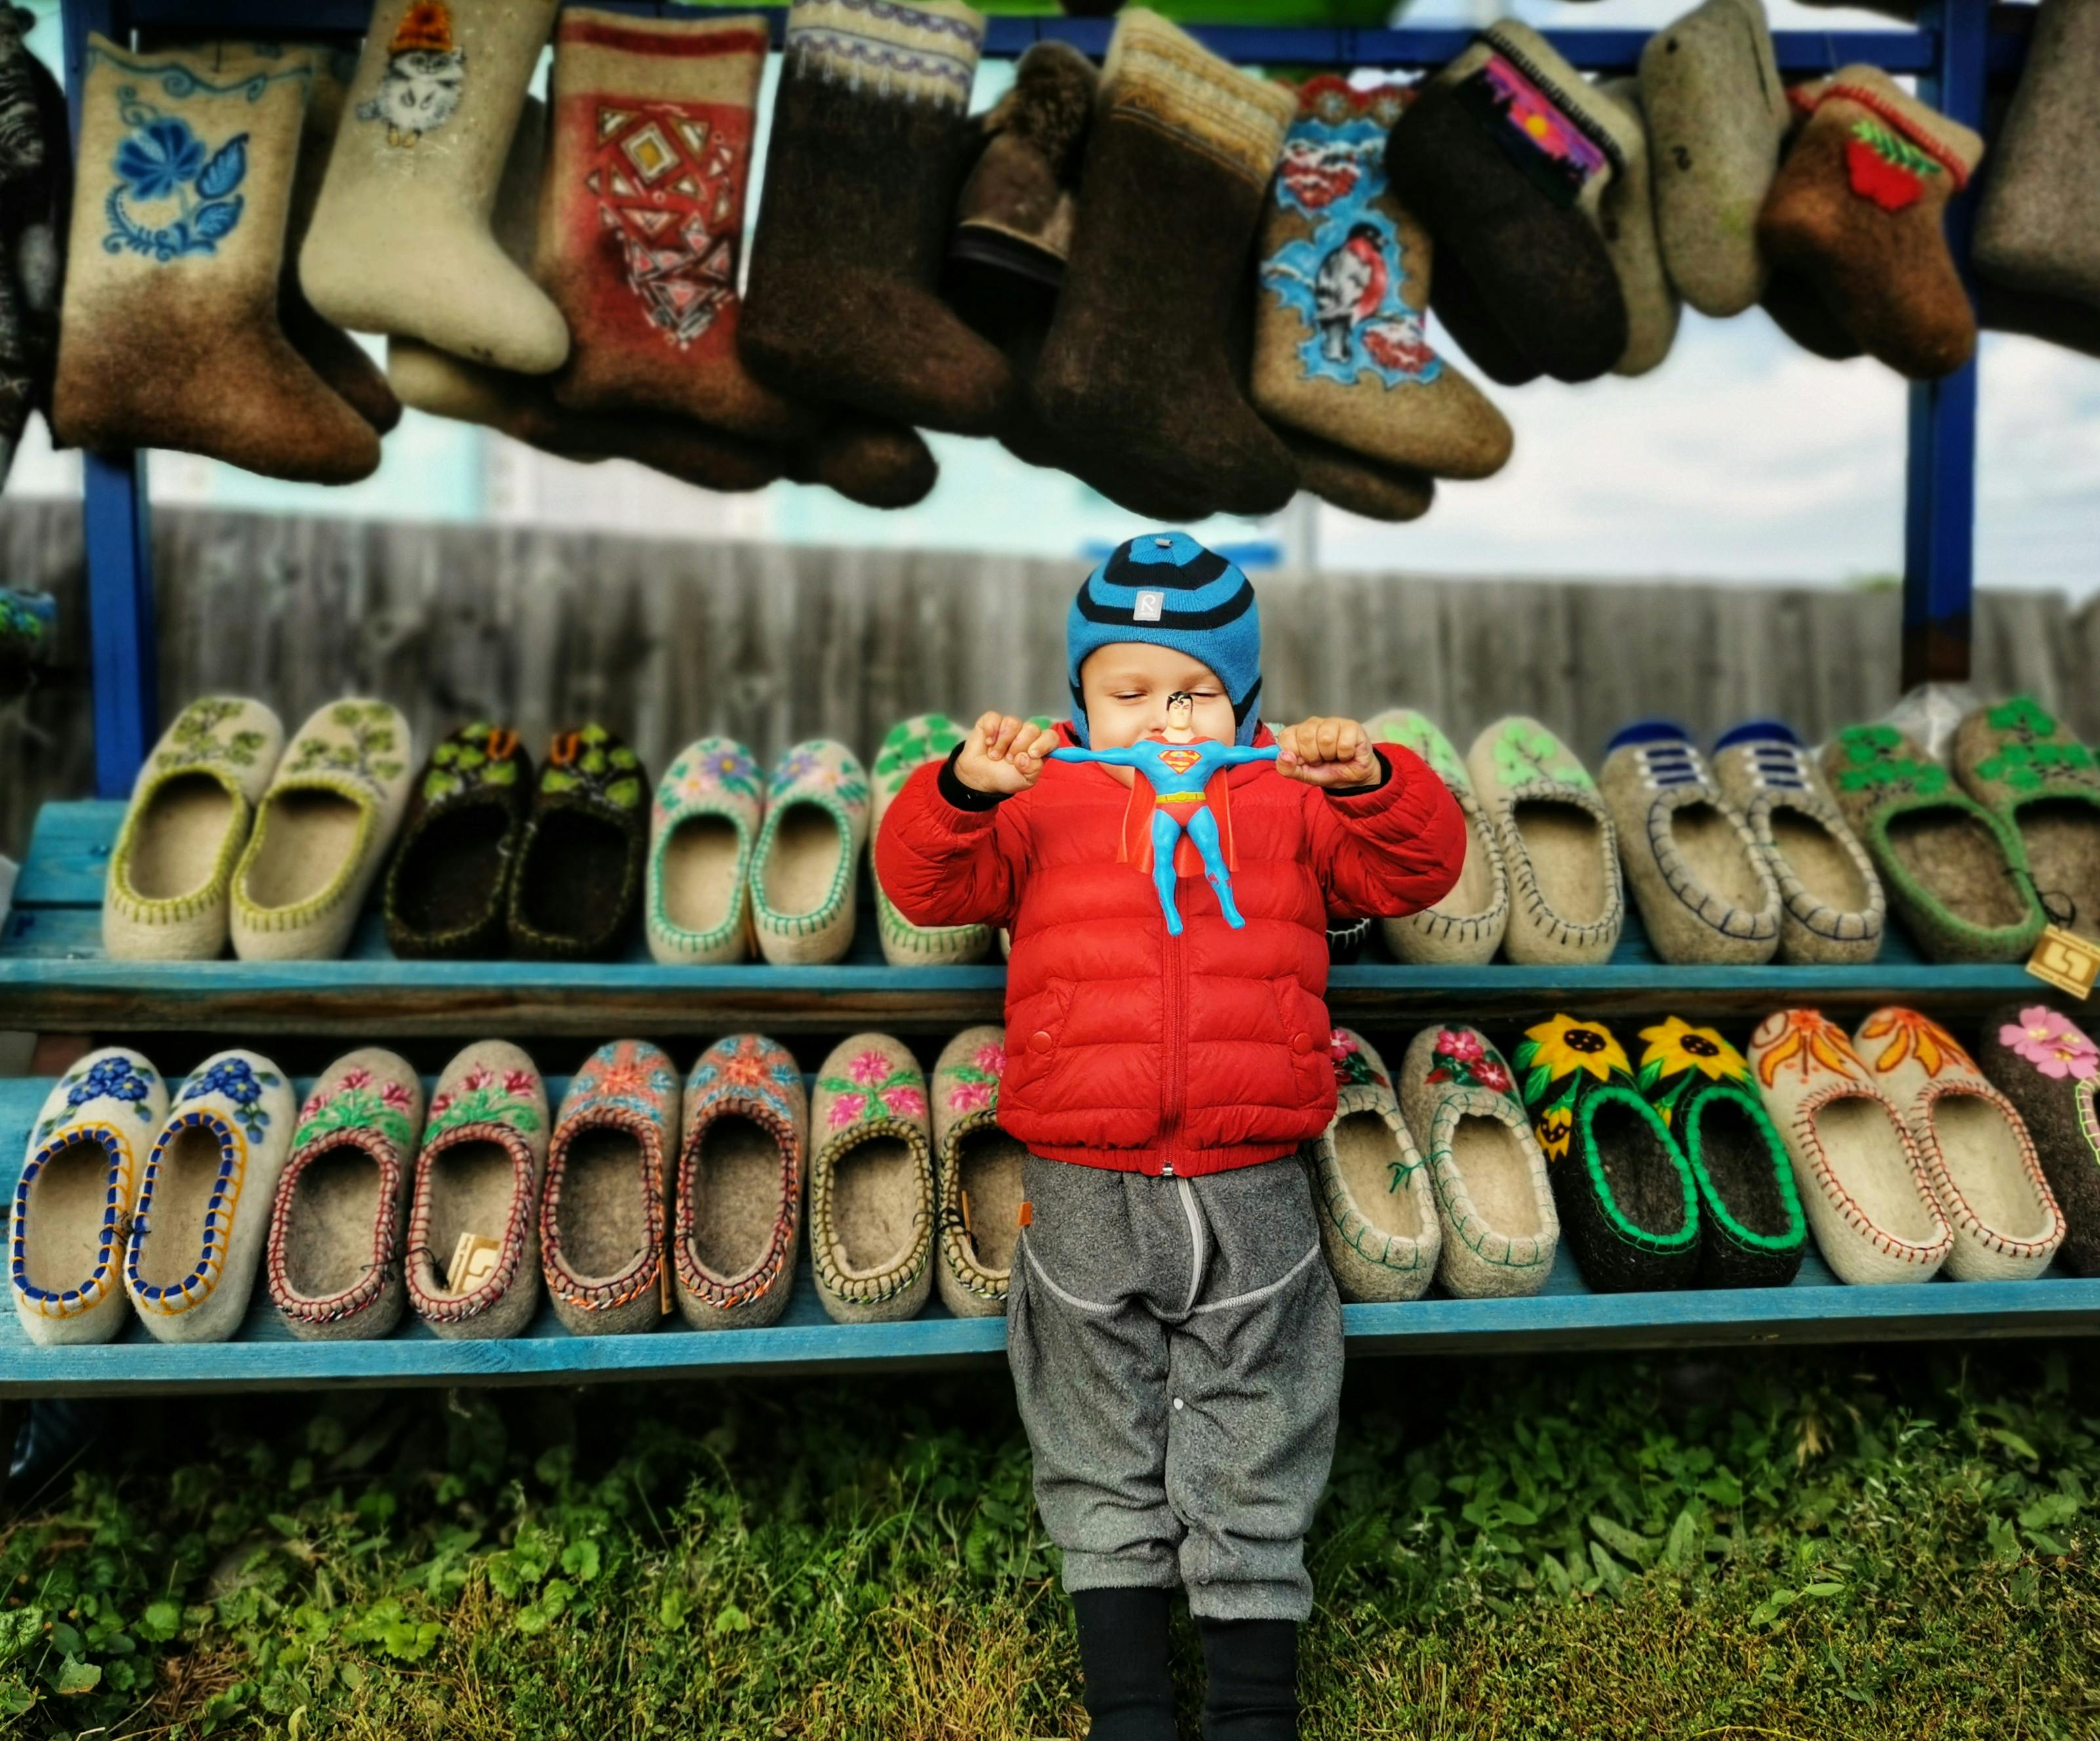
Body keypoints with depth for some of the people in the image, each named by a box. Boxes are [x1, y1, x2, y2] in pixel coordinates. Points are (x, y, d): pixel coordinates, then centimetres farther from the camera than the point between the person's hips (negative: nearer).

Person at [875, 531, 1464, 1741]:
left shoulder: (1290, 801, 8)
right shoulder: (1044, 801, 7)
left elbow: (1420, 870, 1)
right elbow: (923, 882, -1)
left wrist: (1370, 779, -17)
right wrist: (966, 786, -19)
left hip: (1251, 1193, 0)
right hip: (1083, 1190, 1)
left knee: (1254, 1475, 11)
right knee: (1103, 1469, 13)